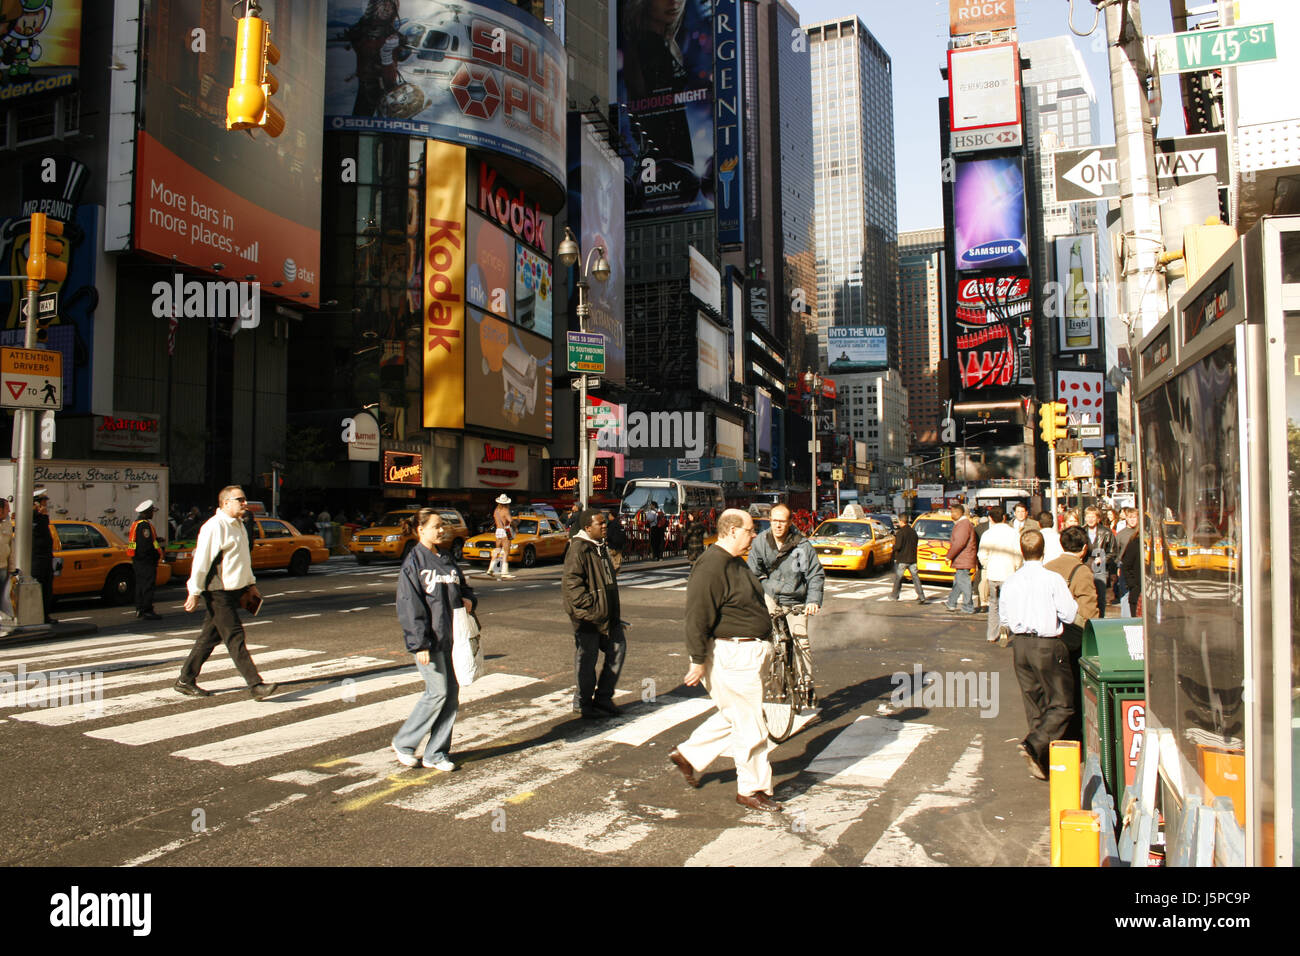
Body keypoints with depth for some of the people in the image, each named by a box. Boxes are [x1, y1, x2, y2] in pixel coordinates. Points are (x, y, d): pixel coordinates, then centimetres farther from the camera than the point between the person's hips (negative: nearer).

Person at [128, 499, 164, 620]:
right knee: (148, 585, -8)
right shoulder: (145, 525, -17)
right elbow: (147, 545, -23)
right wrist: (158, 553, -12)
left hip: (137, 559, 11)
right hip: (146, 561, -11)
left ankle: (139, 609, 23)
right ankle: (147, 611, -8)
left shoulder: (136, 523, 16)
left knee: (140, 585, 16)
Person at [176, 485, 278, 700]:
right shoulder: (214, 527, -14)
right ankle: (255, 686, -11)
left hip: (234, 590, 10)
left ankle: (185, 680, 25)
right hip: (218, 593, -9)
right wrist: (194, 592, -16)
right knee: (235, 638, -9)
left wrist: (250, 584, 23)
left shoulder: (238, 525, 16)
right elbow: (201, 561, -16)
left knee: (210, 637, 14)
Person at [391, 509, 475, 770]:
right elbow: (409, 606, -12)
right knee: (437, 691, -7)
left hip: (451, 636, 7)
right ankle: (403, 743, 14)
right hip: (429, 638, -7)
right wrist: (419, 644, -16)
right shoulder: (414, 561, -8)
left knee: (452, 693, 5)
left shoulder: (447, 559, 13)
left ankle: (435, 754, 16)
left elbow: (462, 587, 25)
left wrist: (468, 600, 1)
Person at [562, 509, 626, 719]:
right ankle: (583, 702, 18)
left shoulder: (601, 546, 14)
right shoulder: (578, 549, -15)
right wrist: (589, 604, -23)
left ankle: (603, 697, 22)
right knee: (586, 658, 2)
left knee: (618, 649, 10)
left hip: (607, 614, 9)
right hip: (587, 616, -9)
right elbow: (571, 583, -21)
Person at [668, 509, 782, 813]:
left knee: (734, 716, 20)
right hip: (731, 655, -11)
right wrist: (698, 661, -21)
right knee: (749, 724, 0)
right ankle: (752, 790, 14)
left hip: (749, 653, 11)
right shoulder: (711, 566, -20)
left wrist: (762, 647, 26)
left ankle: (687, 754, 32)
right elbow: (698, 617, -23)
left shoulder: (736, 563, 13)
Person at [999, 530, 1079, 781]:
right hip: (1047, 646, -5)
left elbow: (1003, 618, 8)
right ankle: (1034, 745, -17)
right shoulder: (1053, 580, -13)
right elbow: (1069, 614, -10)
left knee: (1034, 705, 14)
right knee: (1062, 704, 2)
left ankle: (1041, 761, 19)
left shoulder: (1010, 582, 2)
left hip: (1020, 644, 5)